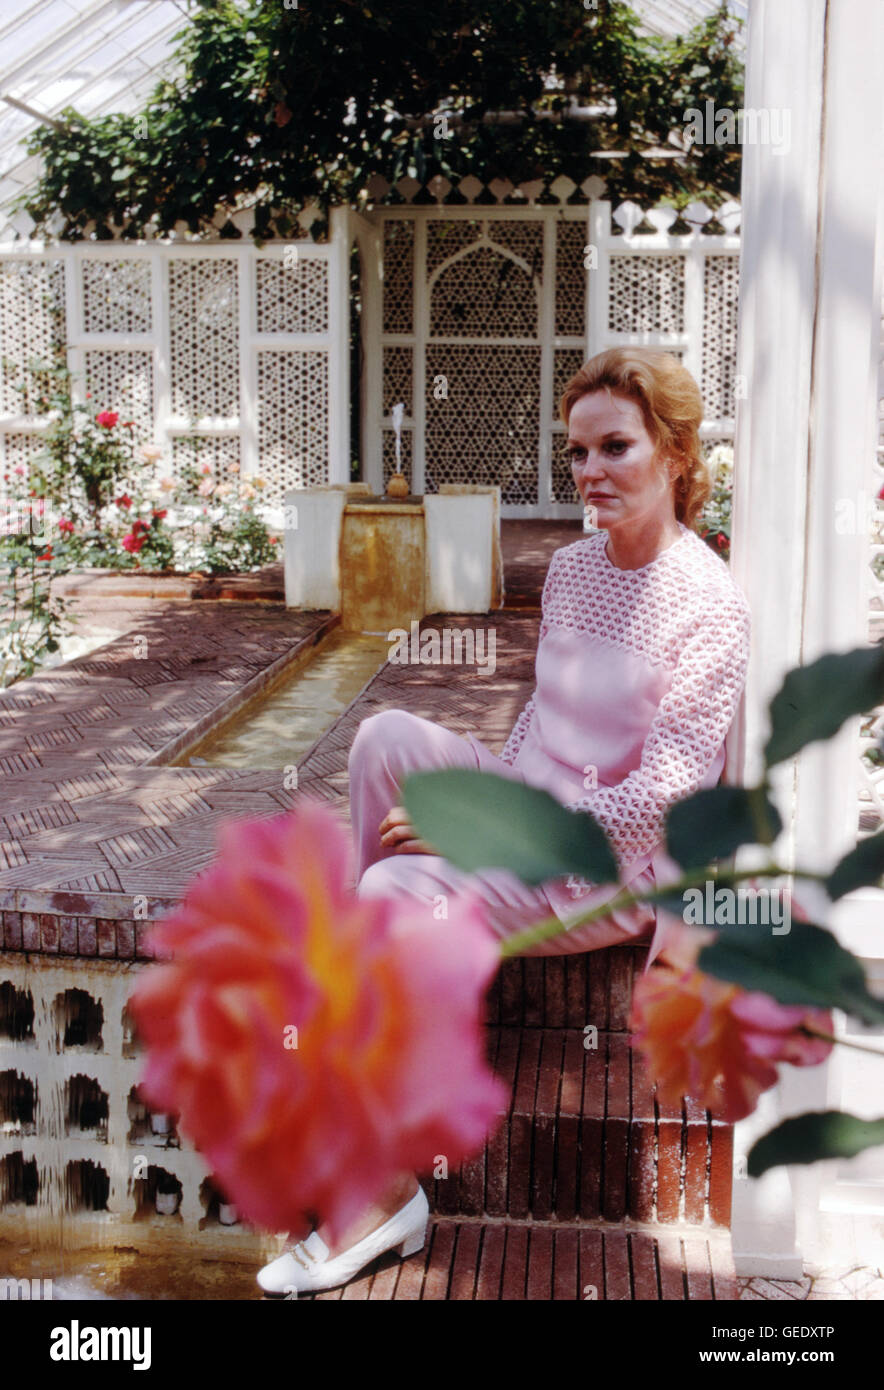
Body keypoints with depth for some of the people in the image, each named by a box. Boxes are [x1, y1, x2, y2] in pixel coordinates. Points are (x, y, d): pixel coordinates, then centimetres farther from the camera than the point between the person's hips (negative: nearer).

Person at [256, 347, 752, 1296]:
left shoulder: (707, 602, -17)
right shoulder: (570, 569, 7)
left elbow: (668, 789, -21)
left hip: (611, 869, -7)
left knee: (395, 889, -25)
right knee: (389, 735, -16)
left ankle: (383, 1195, -13)